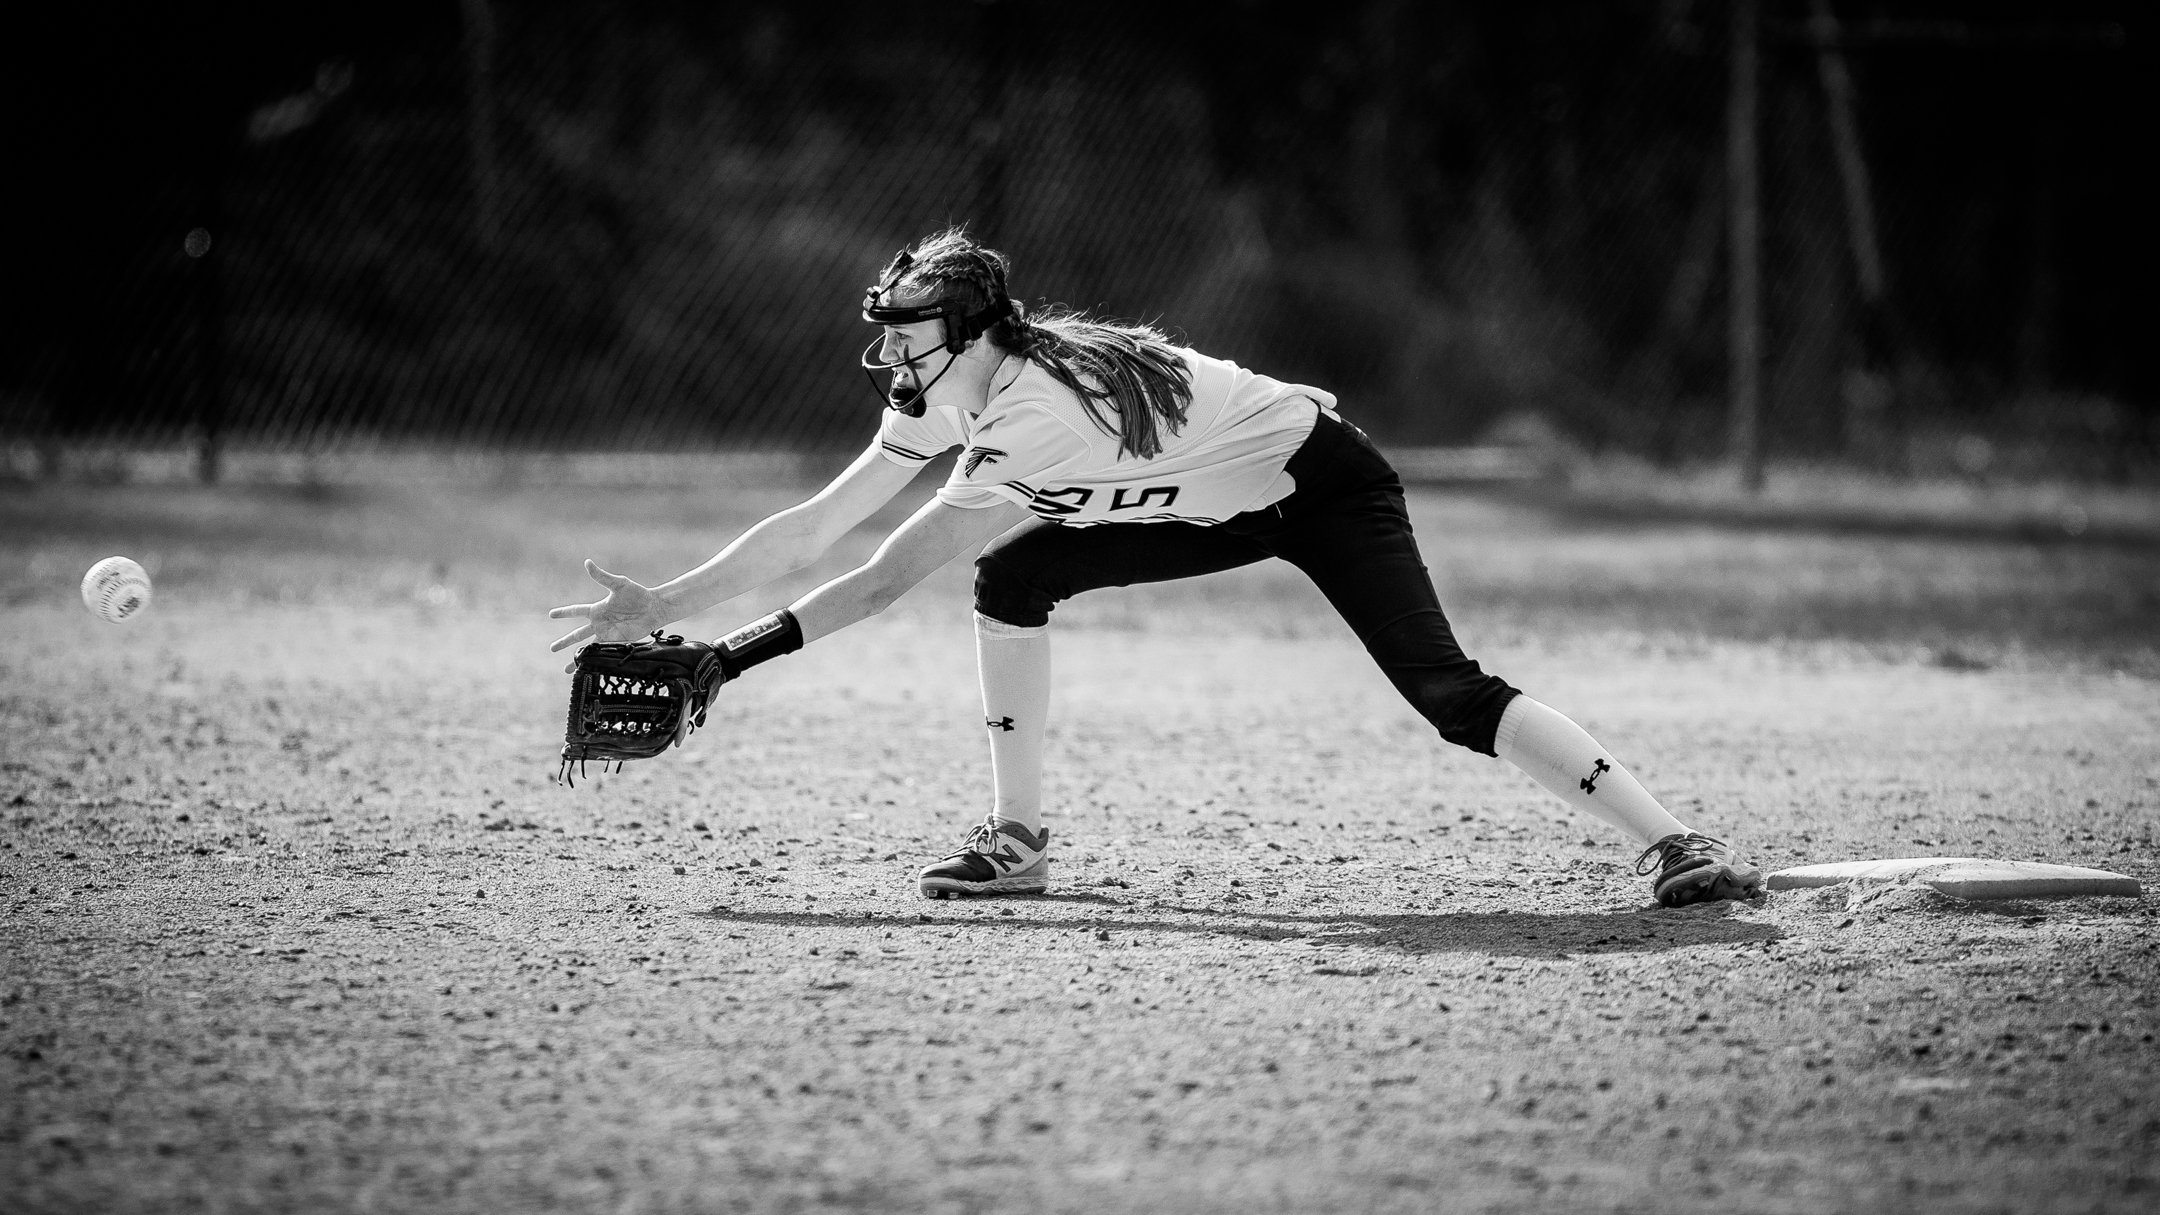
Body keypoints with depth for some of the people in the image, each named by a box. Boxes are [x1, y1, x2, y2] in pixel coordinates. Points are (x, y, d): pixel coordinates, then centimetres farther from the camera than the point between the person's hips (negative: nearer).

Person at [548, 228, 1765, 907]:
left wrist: (737, 655, -32)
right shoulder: (956, 394, -8)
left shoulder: (1039, 411, -33)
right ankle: (1021, 838, 3)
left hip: (1323, 479, -9)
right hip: (1229, 503, 9)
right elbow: (815, 525, -5)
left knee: (1449, 691, -25)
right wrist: (664, 606, -10)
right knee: (1017, 579, -3)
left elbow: (882, 580, -32)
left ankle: (1676, 843, -29)